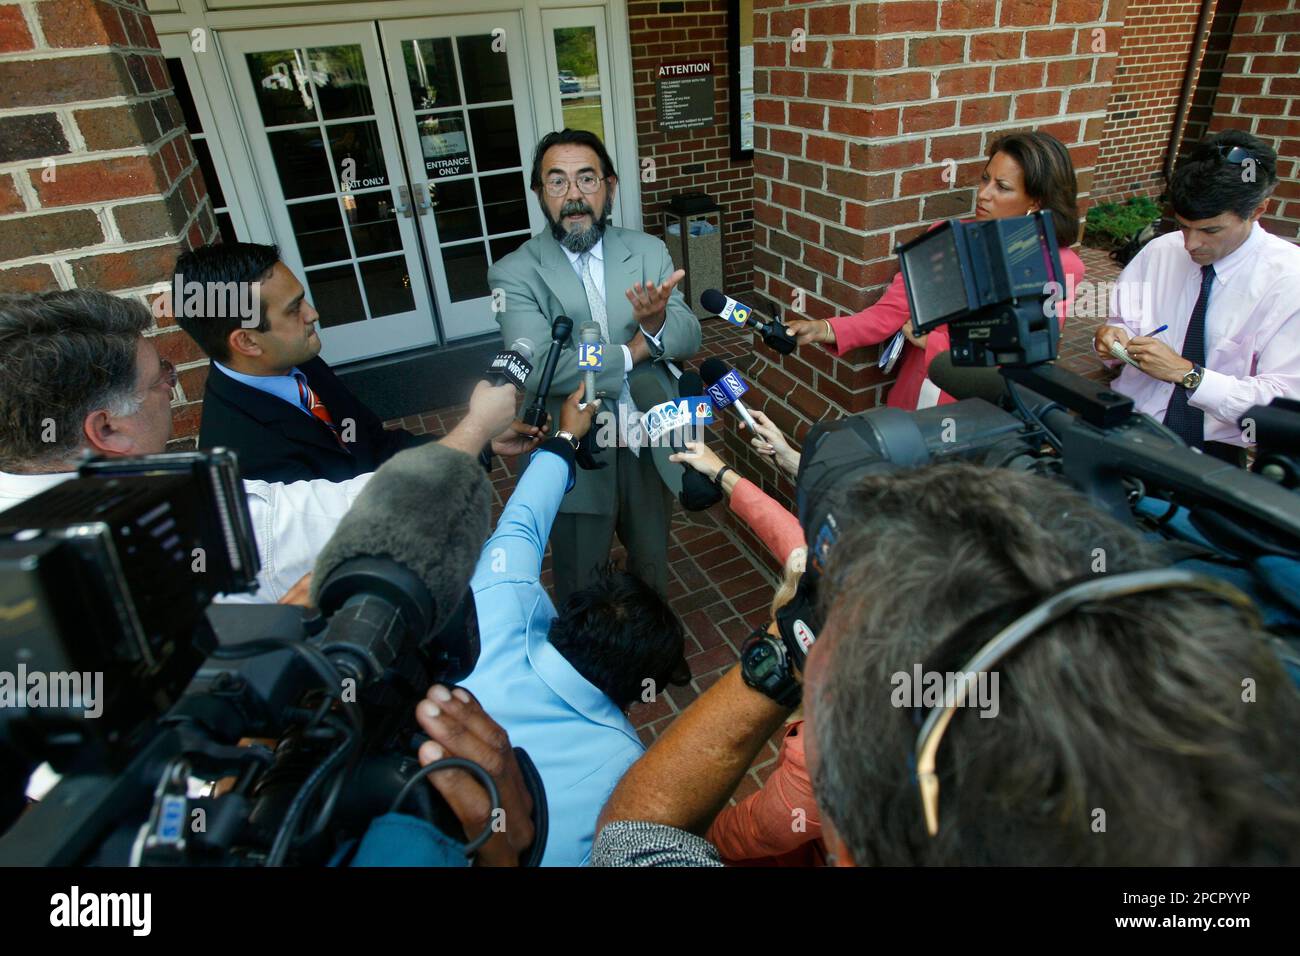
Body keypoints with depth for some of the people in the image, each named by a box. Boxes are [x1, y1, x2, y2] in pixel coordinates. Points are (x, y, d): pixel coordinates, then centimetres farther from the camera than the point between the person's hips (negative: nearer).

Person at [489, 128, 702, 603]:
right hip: (576, 460, -3)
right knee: (580, 591, 17)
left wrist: (656, 320, -31)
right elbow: (537, 368, -26)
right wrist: (634, 351, -18)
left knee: (652, 570, 26)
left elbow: (690, 338, -8)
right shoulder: (514, 273, -11)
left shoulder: (648, 251, 0)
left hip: (649, 450, 4)